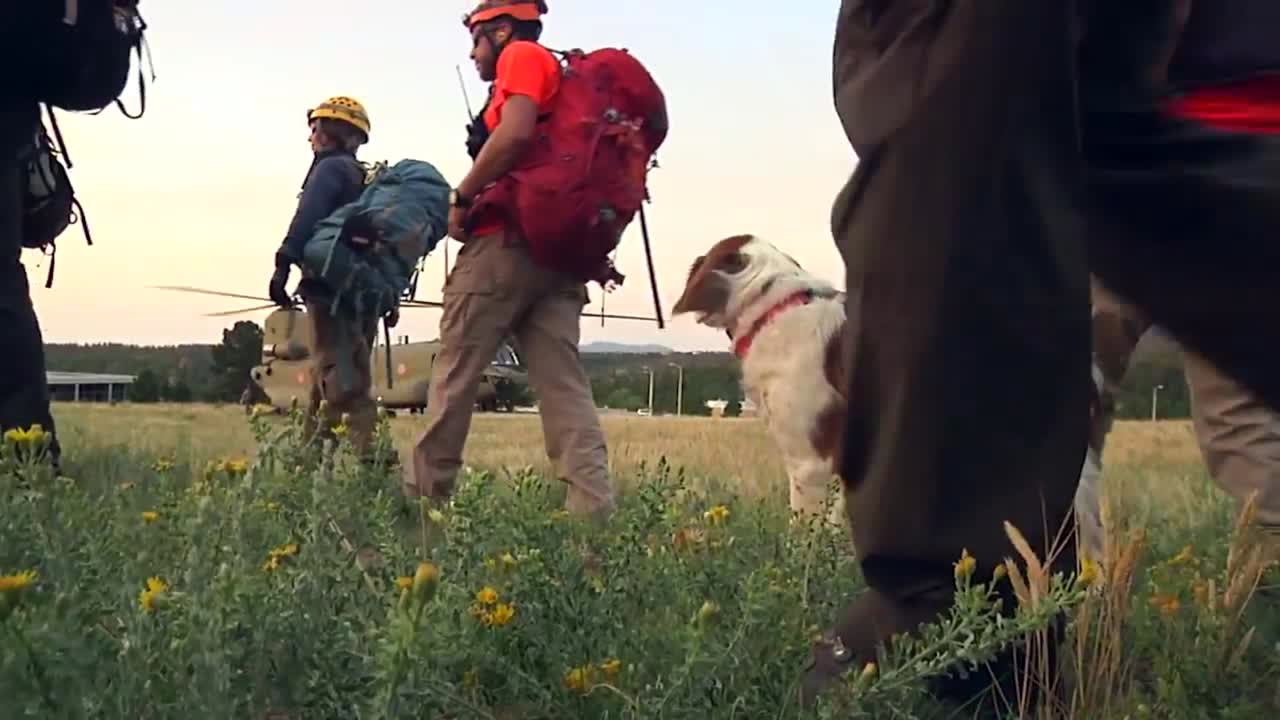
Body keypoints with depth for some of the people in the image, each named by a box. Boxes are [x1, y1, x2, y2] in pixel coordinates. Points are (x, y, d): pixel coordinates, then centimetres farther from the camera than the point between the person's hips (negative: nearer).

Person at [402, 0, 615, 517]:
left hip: (507, 242, -8)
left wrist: (462, 198, -8)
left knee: (455, 372, 2)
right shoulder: (563, 75, 28)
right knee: (563, 383, -2)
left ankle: (422, 492, 10)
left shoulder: (522, 57, 2)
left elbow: (514, 134, -16)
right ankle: (593, 505, -11)